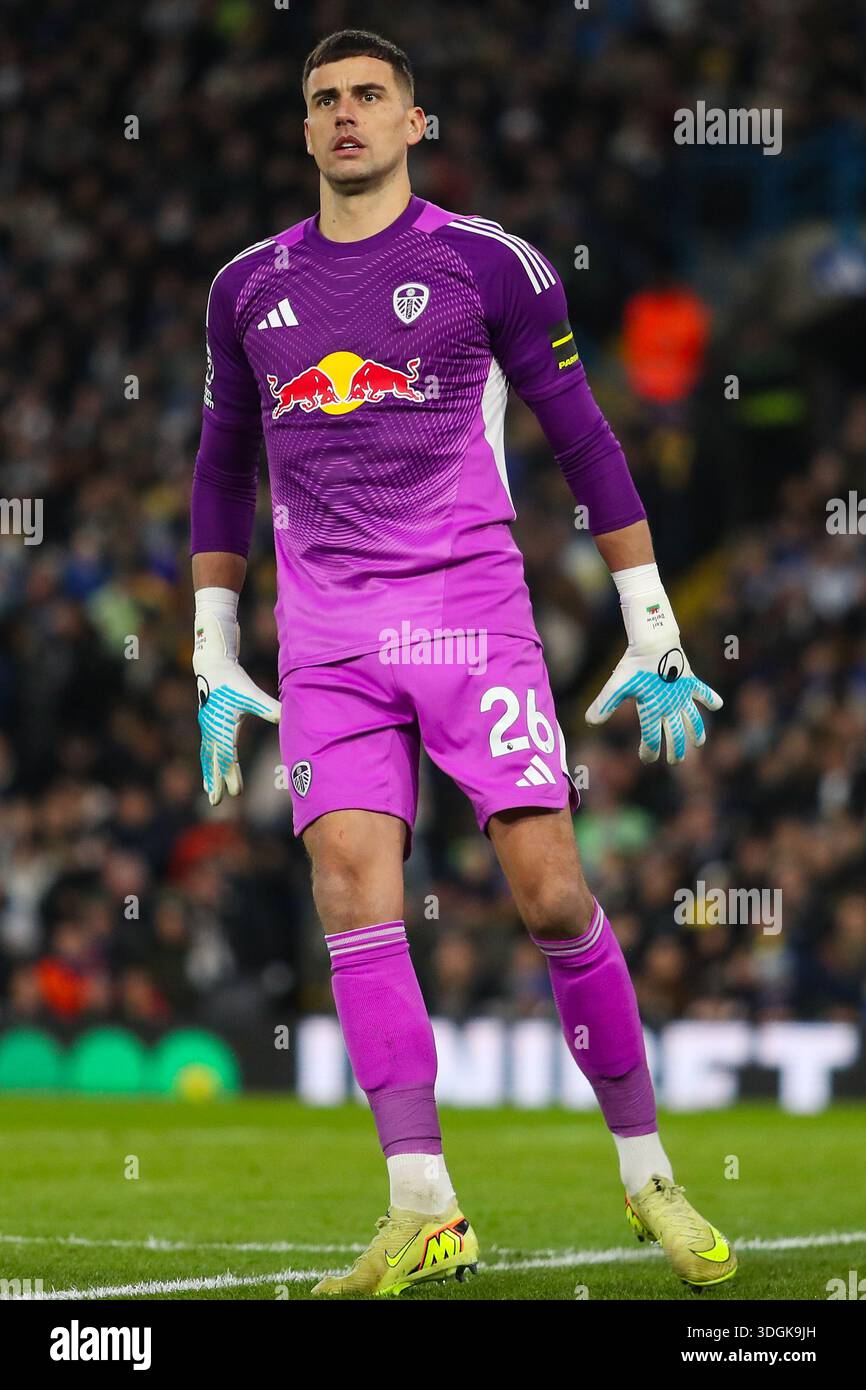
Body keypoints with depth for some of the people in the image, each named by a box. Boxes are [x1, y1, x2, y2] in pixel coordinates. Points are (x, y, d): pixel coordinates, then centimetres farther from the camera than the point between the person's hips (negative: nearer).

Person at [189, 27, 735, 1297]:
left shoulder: (486, 263, 3)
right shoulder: (252, 287, 14)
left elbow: (587, 444, 7)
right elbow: (223, 475, 24)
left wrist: (655, 642, 5)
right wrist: (216, 666, 20)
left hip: (471, 614, -3)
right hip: (327, 642, 3)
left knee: (553, 895, -8)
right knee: (352, 893, -14)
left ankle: (648, 1178, 7)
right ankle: (424, 1214, -16)